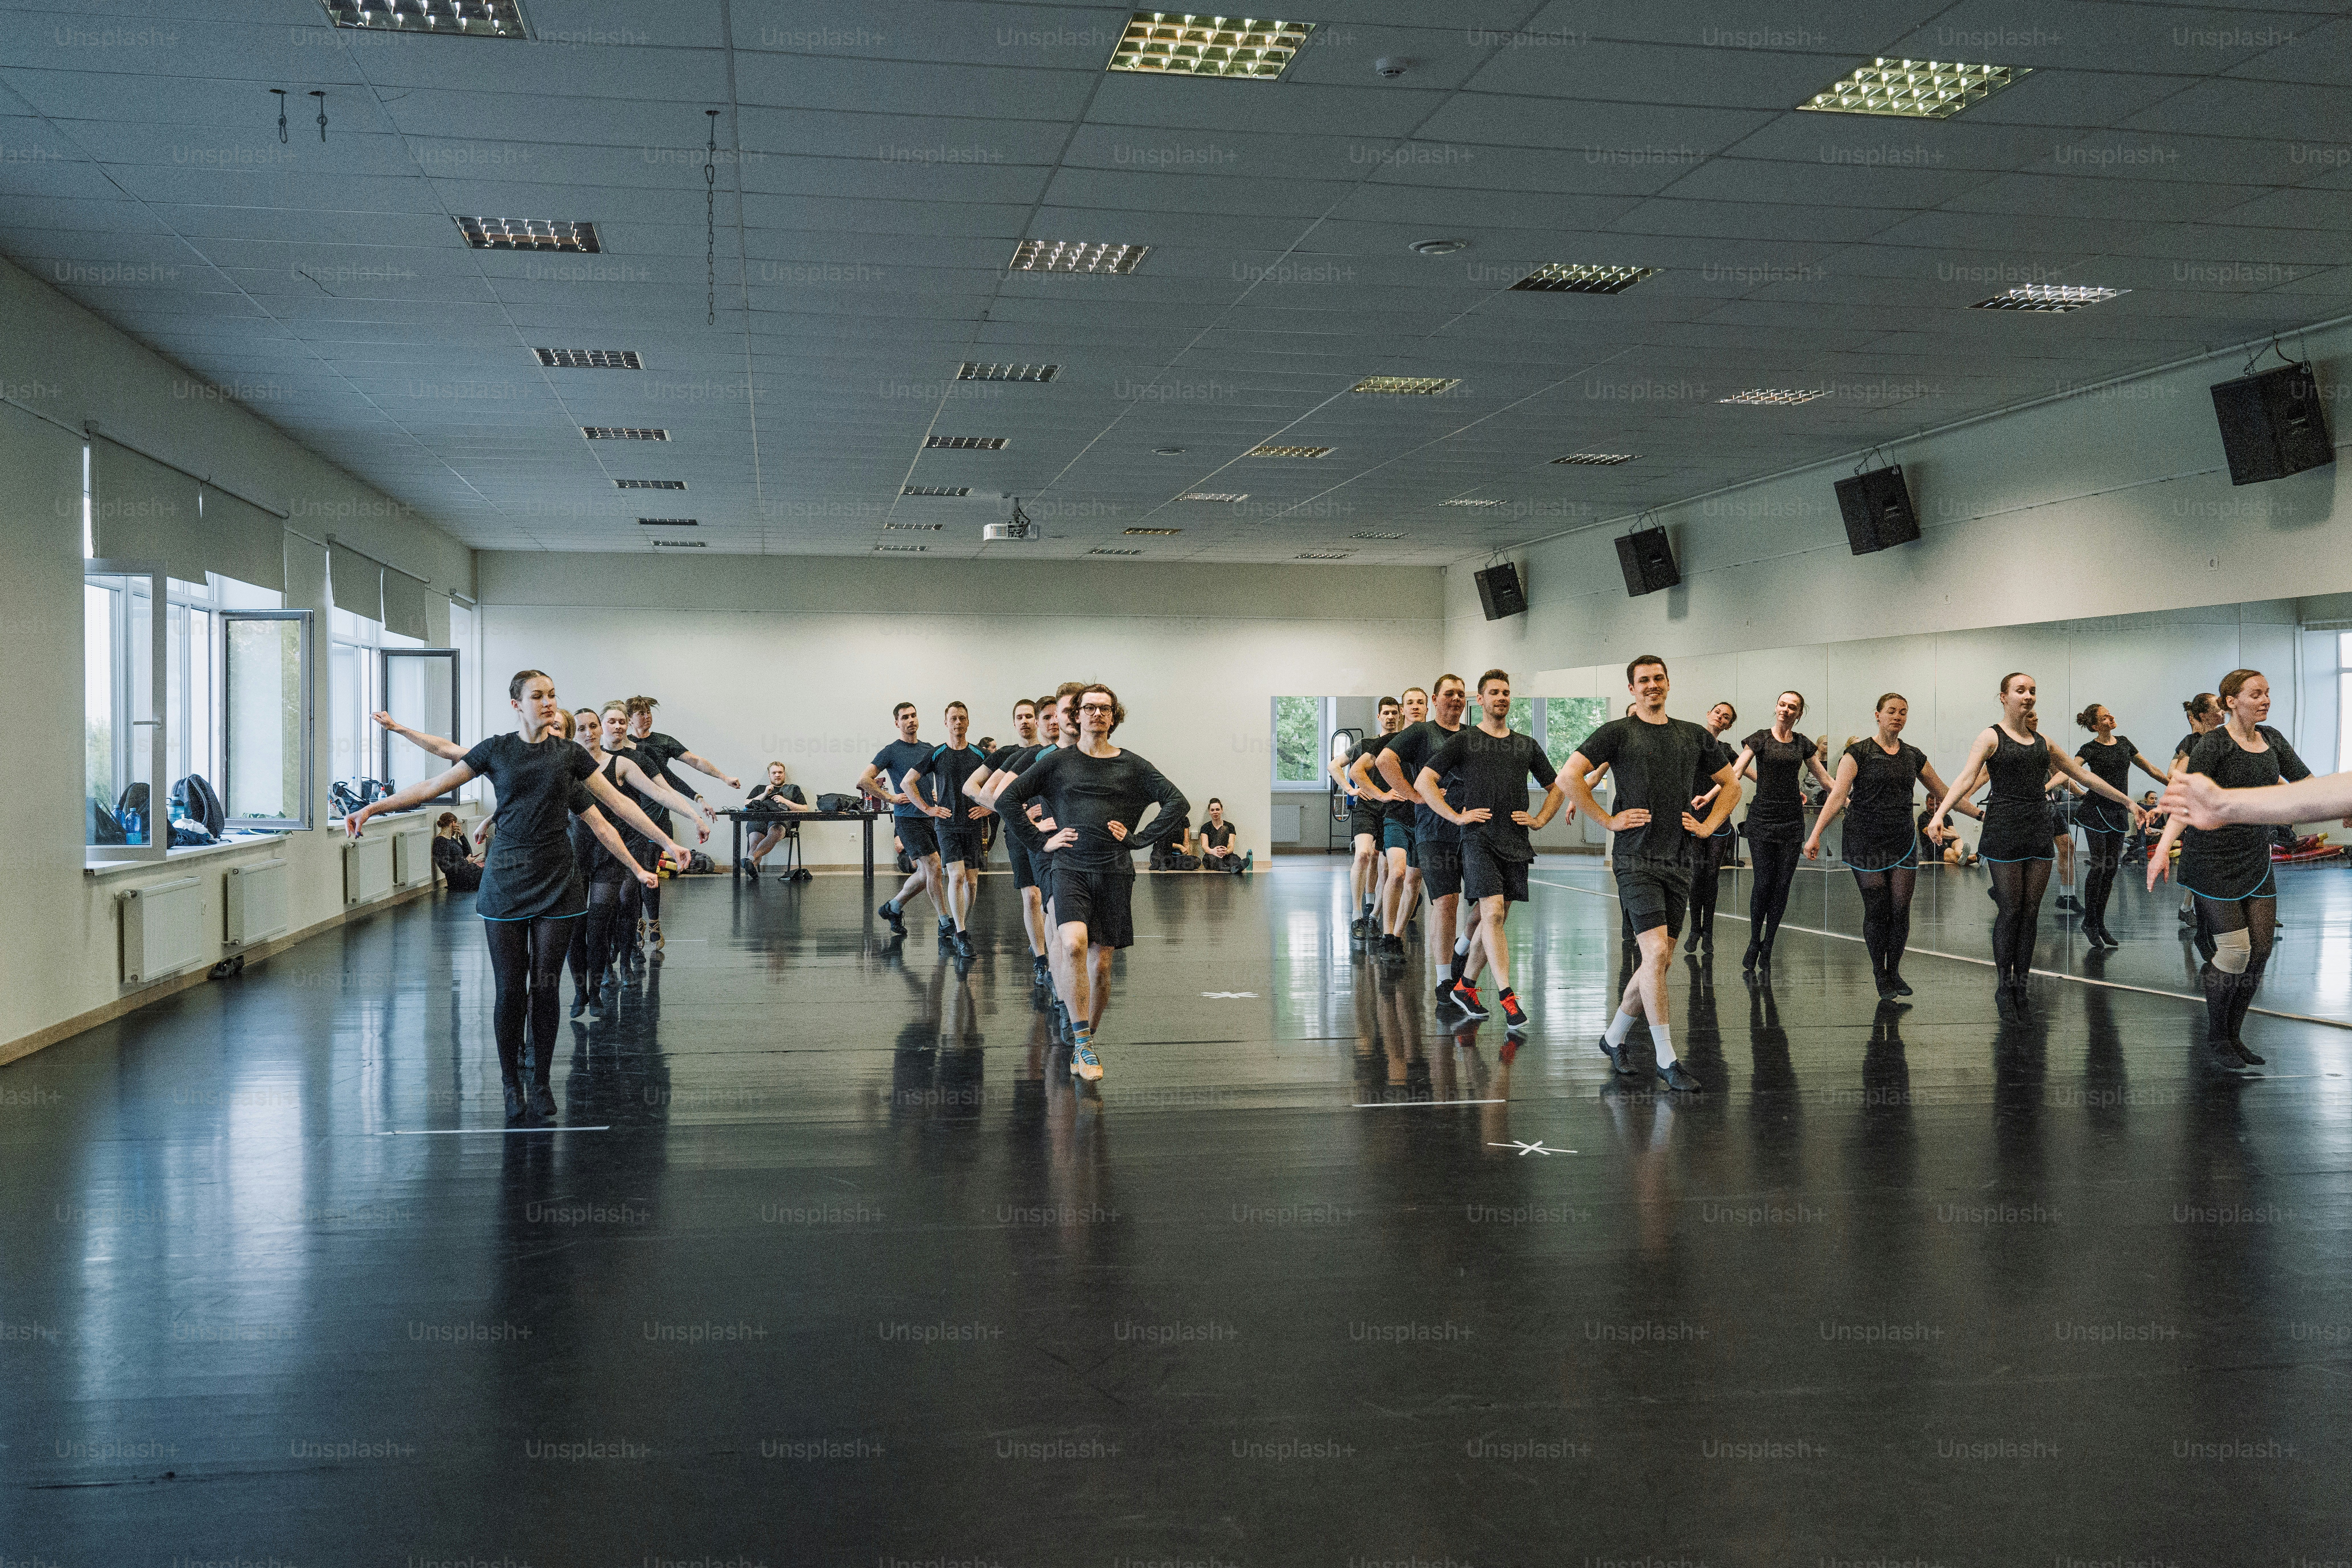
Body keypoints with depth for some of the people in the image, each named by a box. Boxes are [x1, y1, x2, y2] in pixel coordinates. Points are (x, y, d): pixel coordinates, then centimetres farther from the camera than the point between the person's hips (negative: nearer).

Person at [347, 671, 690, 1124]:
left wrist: (667, 841, 4)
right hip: (507, 878, -1)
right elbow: (432, 787, 4)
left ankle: (541, 1084, 14)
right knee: (509, 986, 0)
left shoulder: (568, 754, 5)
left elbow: (619, 804, 7)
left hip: (556, 879, 1)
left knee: (545, 985, 2)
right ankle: (511, 1084, 15)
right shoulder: (495, 751, 1)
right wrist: (372, 808, -1)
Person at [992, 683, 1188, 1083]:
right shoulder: (1058, 762, 7)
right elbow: (1007, 799, 8)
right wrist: (1042, 840, 1)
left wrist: (1138, 839, -1)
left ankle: (1084, 1045, 22)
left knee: (1101, 965, 3)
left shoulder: (1132, 766, 7)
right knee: (1075, 945, -24)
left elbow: (1177, 803, 5)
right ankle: (1082, 1043, -18)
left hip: (1115, 873, 1)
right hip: (1071, 869, -1)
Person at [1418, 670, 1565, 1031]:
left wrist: (1540, 820, 11)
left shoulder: (1527, 745, 16)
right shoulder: (1464, 741, 4)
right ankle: (1508, 998, -18)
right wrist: (1456, 816, -7)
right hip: (1479, 839, -5)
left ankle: (1466, 985, 22)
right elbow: (1424, 782, -2)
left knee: (1495, 918, 8)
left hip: (1515, 842, 5)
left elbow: (1556, 787, 26)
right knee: (1492, 914, -16)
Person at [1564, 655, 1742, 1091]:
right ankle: (1666, 1059, -7)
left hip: (1679, 860, 5)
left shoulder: (1694, 736, 14)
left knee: (1659, 961, 8)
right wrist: (1608, 820, -9)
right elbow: (1570, 775, -9)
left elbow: (1731, 785, 25)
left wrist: (1708, 826, 11)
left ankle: (1616, 1037, 26)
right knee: (1656, 952, -15)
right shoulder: (1618, 733, 0)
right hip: (1636, 859, -5)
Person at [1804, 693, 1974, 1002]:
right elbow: (1838, 795, -11)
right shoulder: (1859, 753, -3)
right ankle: (1880, 976, 13)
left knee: (1901, 910, -1)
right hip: (1866, 842, -3)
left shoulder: (1914, 756, 10)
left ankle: (1895, 972, 16)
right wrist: (1816, 835, -19)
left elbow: (1943, 794, 19)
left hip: (1903, 842, 4)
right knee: (1876, 910, -2)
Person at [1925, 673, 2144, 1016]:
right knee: (2010, 909, -4)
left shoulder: (2042, 741, 15)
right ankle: (2004, 985, 8)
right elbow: (1966, 779, -15)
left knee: (2031, 910, 4)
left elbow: (2085, 776, 22)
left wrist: (2127, 801, 22)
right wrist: (1939, 815, -31)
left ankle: (2021, 985, 12)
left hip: (2039, 828, 5)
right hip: (2004, 827, -5)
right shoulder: (1991, 737, -1)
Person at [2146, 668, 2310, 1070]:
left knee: (2261, 949, 3)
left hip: (2256, 857, 7)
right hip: (2214, 858, -7)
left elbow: (2306, 783, 13)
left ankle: (2233, 1035, 17)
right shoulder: (2214, 743, -13)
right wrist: (2163, 848, -33)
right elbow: (2188, 801, -21)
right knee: (2235, 949, -8)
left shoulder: (2271, 740, 7)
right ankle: (2215, 1037, 10)